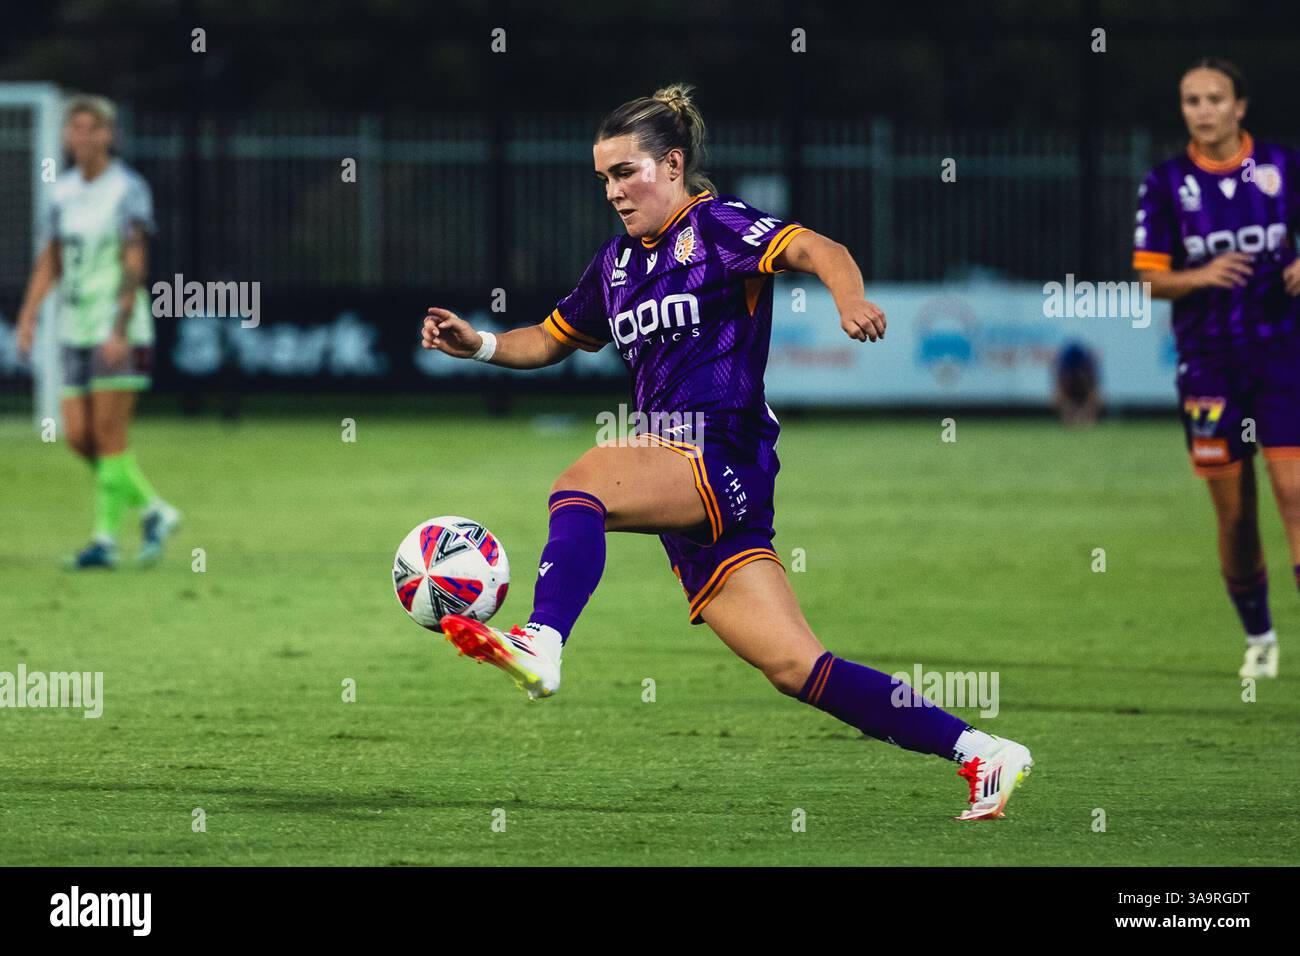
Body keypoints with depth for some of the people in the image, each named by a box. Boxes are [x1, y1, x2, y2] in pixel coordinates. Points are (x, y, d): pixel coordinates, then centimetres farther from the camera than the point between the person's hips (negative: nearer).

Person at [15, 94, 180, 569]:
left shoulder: (128, 189, -8)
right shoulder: (64, 191, 11)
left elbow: (135, 264, -14)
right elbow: (49, 261, 16)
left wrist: (120, 329, -21)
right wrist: (28, 316, 5)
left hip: (119, 332, -7)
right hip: (77, 331, 7)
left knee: (109, 434, -9)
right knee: (78, 436, 2)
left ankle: (106, 537, -4)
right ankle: (153, 511, 17)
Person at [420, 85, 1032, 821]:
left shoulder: (717, 225, -2)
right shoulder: (619, 263, 21)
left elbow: (814, 248, -19)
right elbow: (552, 341, 33)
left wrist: (849, 293, -40)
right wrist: (478, 344, 15)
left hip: (724, 461, -8)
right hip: (683, 491, 8)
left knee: (581, 481, -31)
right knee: (795, 667, 1)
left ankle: (541, 647, -50)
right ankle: (981, 754, 3)